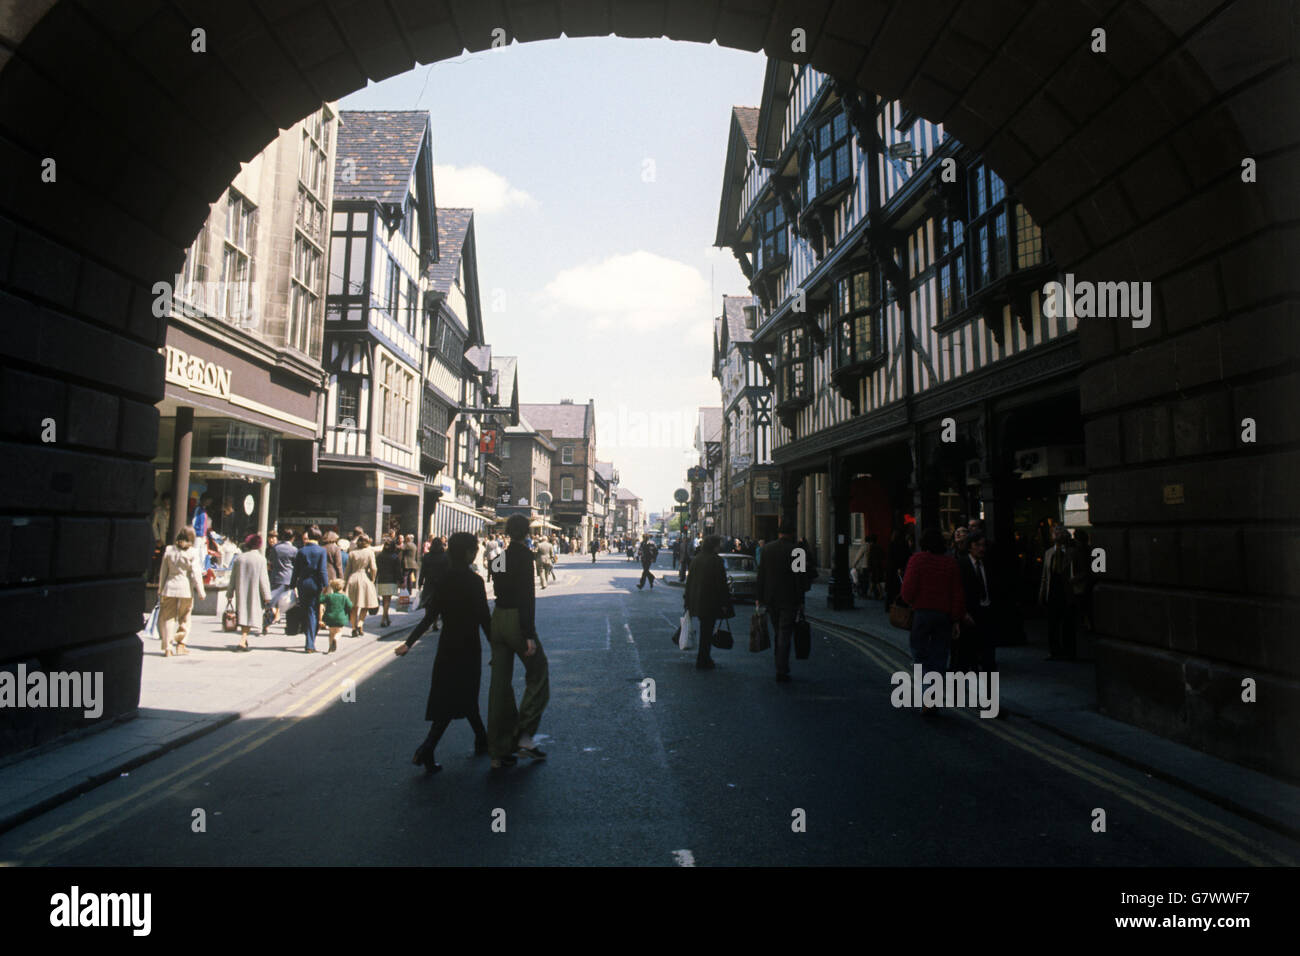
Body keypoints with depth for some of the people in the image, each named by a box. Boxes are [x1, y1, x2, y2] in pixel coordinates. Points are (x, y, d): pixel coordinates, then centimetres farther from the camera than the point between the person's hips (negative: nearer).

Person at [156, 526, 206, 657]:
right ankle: (181, 644, 14)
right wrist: (200, 591, -4)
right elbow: (195, 573, -8)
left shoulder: (169, 550, 3)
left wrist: (160, 589, 18)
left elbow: (163, 571, 9)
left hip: (170, 587, 2)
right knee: (184, 618, 13)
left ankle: (167, 647, 3)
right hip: (186, 588, -2)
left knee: (168, 617, 8)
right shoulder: (192, 552, -7)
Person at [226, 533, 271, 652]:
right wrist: (267, 596, -5)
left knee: (243, 612, 15)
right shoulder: (261, 559, -9)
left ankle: (244, 639, 24)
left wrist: (230, 593, 16)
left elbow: (233, 578, 7)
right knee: (251, 614, 1)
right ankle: (242, 641, -10)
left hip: (241, 591, 4)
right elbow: (263, 579, -9)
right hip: (254, 592, -4)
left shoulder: (238, 558, 3)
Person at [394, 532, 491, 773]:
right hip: (468, 647, -6)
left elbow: (430, 616, -2)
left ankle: (482, 740, 30)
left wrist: (409, 643, 6)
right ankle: (427, 748, -8)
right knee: (462, 696, 2)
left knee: (465, 694, 17)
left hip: (447, 645, 6)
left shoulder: (442, 579, 0)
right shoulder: (473, 581, -15)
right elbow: (484, 619, -14)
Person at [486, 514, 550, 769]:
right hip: (517, 620, -7)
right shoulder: (524, 555, -13)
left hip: (497, 619, 7)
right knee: (538, 675, 9)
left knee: (500, 682, 10)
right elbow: (527, 596, -18)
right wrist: (529, 635, -18)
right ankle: (524, 736, 2)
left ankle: (499, 750, 17)